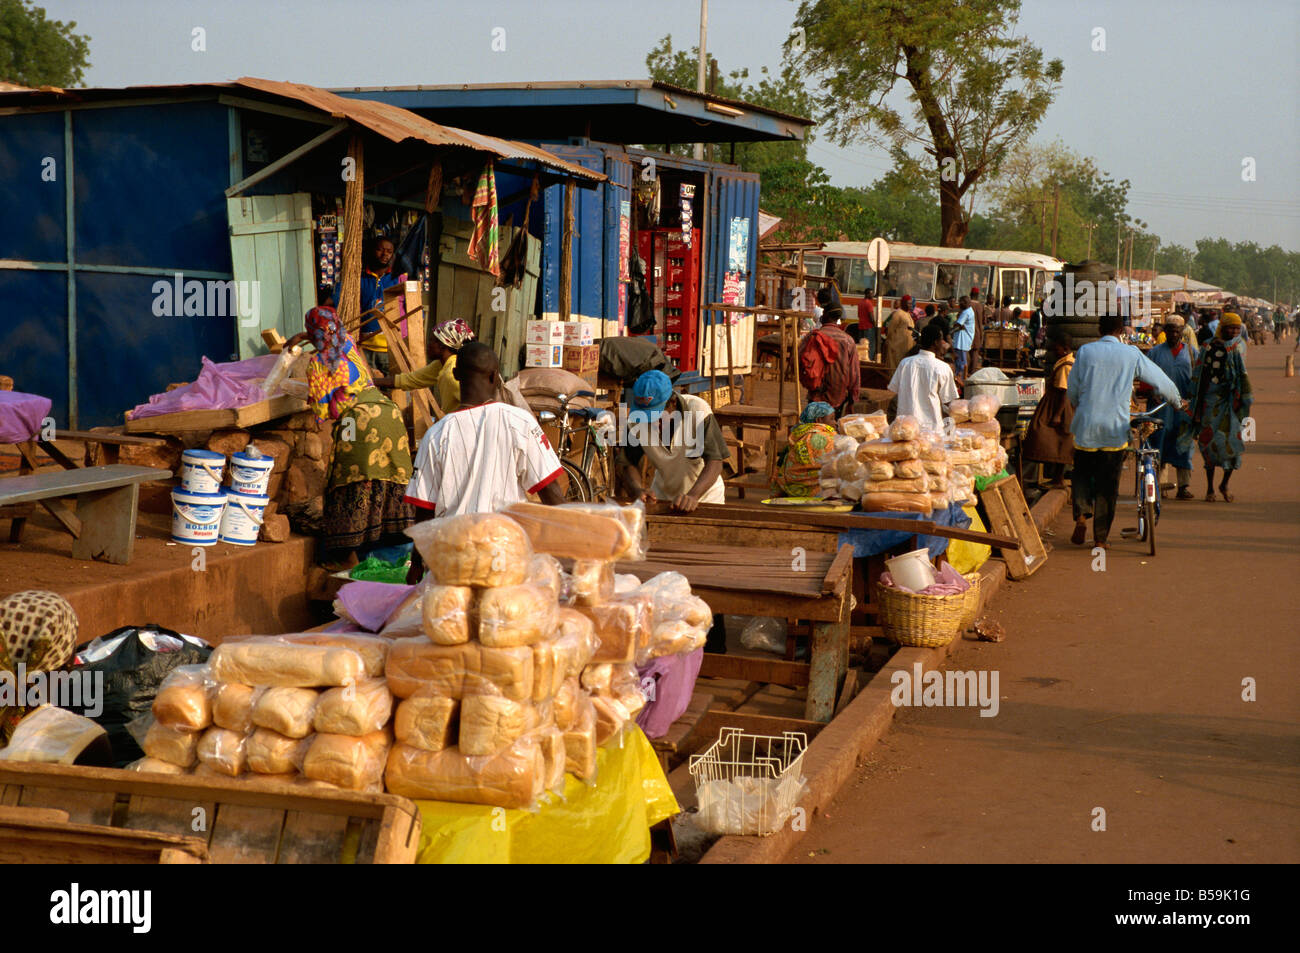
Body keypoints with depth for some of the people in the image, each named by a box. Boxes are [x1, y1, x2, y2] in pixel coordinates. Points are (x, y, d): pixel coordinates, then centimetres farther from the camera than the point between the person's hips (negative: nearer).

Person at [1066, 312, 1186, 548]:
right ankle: (1101, 537, 9)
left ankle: (1081, 515, -5)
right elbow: (1161, 380, 8)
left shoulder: (1085, 352, -1)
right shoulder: (1132, 354, -1)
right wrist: (1178, 401, 27)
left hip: (1086, 425, 0)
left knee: (1082, 473, 18)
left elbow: (1072, 389, 5)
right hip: (1115, 429, 0)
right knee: (1108, 484, 8)